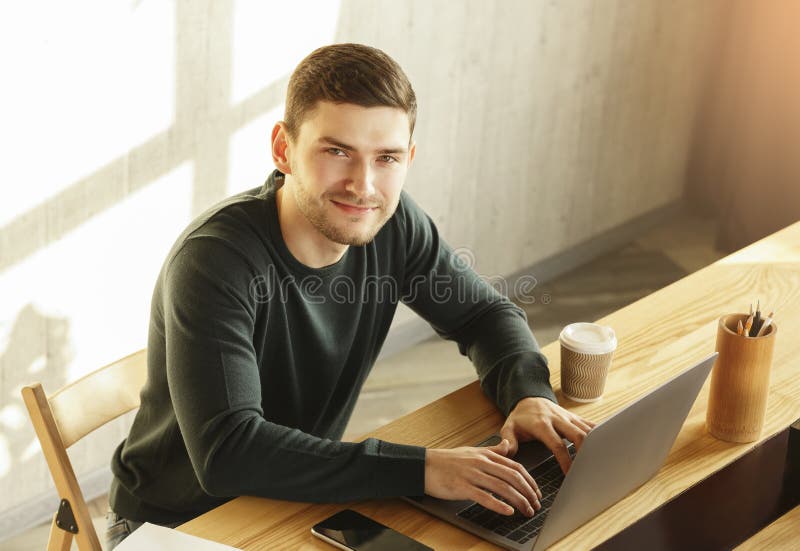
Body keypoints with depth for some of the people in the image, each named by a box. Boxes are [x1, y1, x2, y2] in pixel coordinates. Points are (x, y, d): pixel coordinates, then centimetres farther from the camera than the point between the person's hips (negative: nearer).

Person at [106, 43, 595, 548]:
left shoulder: (391, 224, -8)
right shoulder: (215, 261, -28)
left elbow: (486, 313, 7)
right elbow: (227, 453, -36)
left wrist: (529, 394, -15)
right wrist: (418, 468, -39)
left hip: (299, 501, 6)